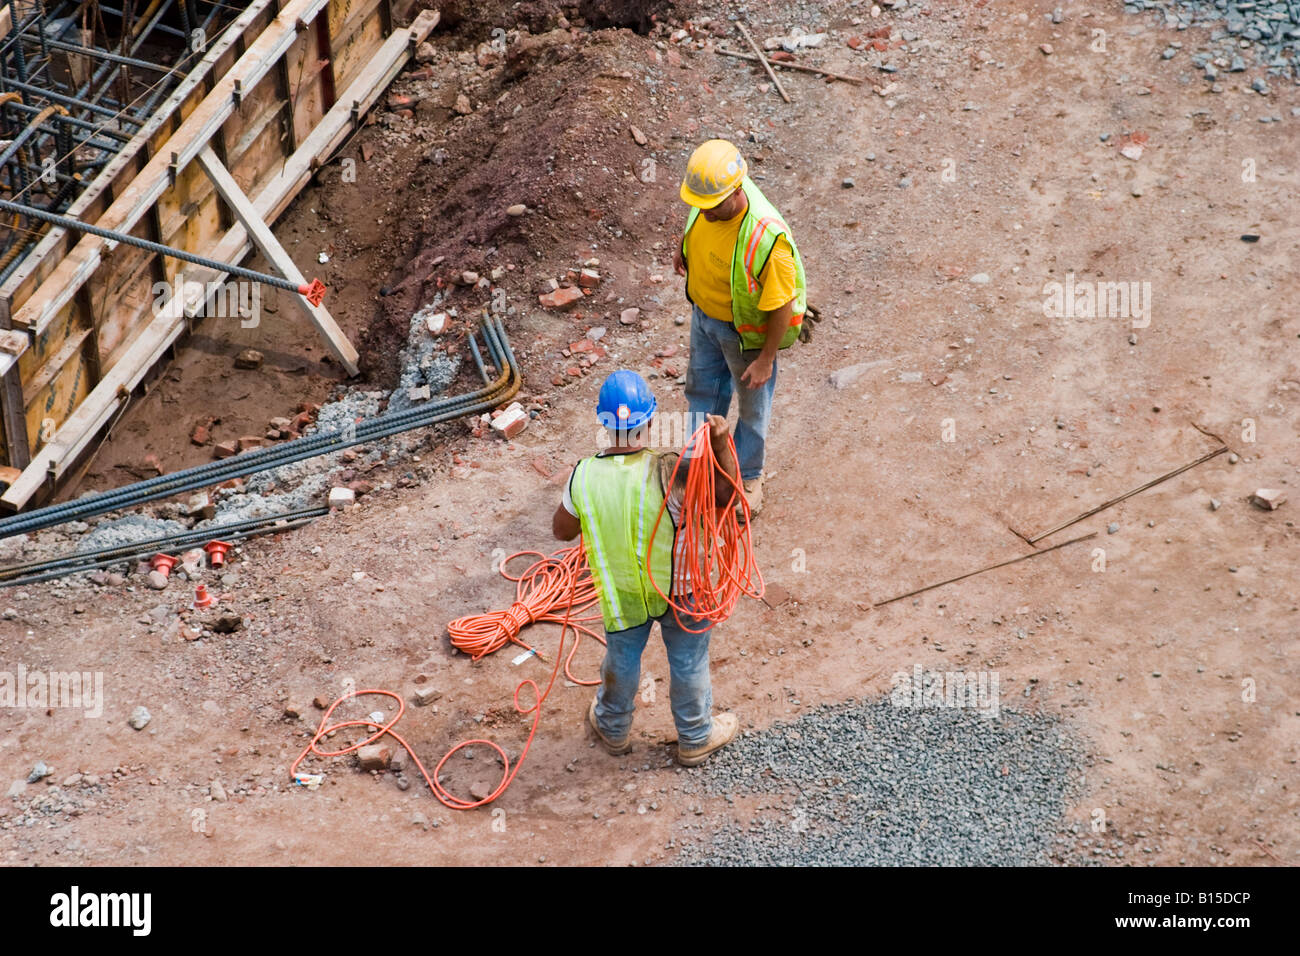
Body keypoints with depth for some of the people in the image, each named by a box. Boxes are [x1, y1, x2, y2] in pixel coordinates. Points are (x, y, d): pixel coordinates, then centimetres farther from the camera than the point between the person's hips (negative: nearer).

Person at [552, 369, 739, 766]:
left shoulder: (584, 477, -24)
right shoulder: (667, 474, -34)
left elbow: (562, 530, -6)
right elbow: (726, 491, -21)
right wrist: (721, 442, -25)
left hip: (622, 593, 2)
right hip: (679, 589, -2)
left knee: (621, 659, 29)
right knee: (688, 662, 23)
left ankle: (613, 728, 54)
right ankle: (695, 738, 46)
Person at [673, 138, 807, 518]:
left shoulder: (766, 238, -42)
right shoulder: (707, 196, -24)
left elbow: (781, 304, -29)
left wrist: (766, 359, -20)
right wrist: (683, 246, 16)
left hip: (746, 330, -6)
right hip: (704, 314, 6)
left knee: (752, 403, 20)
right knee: (702, 388, 27)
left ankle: (748, 475, 45)